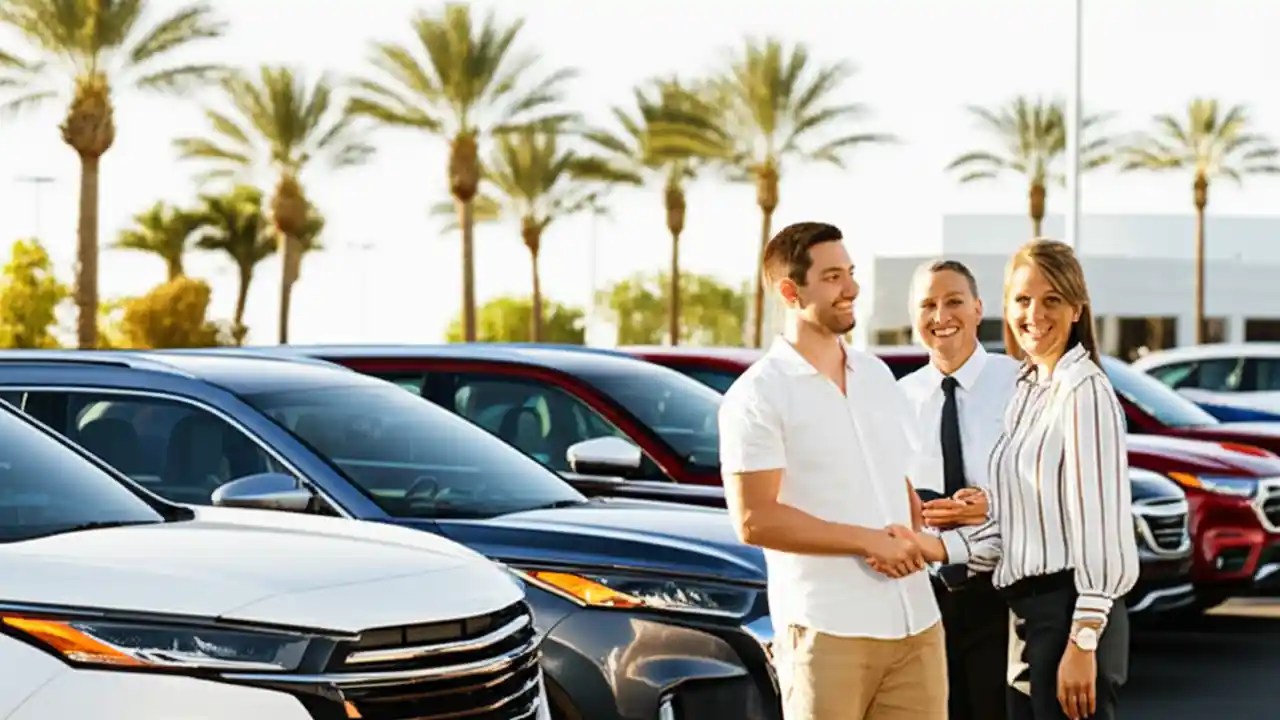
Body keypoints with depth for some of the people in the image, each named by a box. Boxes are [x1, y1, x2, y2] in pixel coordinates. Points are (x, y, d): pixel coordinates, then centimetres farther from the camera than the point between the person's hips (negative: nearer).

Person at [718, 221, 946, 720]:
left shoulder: (876, 375, 15)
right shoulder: (757, 396, -7)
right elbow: (754, 520, -14)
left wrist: (914, 537, 1)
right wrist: (869, 541, -14)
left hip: (917, 622, 6)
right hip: (828, 632, -6)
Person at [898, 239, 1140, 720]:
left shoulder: (1083, 391, -12)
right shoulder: (1028, 392, 14)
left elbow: (1099, 524, -16)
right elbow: (1012, 524, 11)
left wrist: (1083, 642, -19)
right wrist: (937, 547, -3)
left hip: (1070, 612, -9)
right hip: (1030, 615, 9)